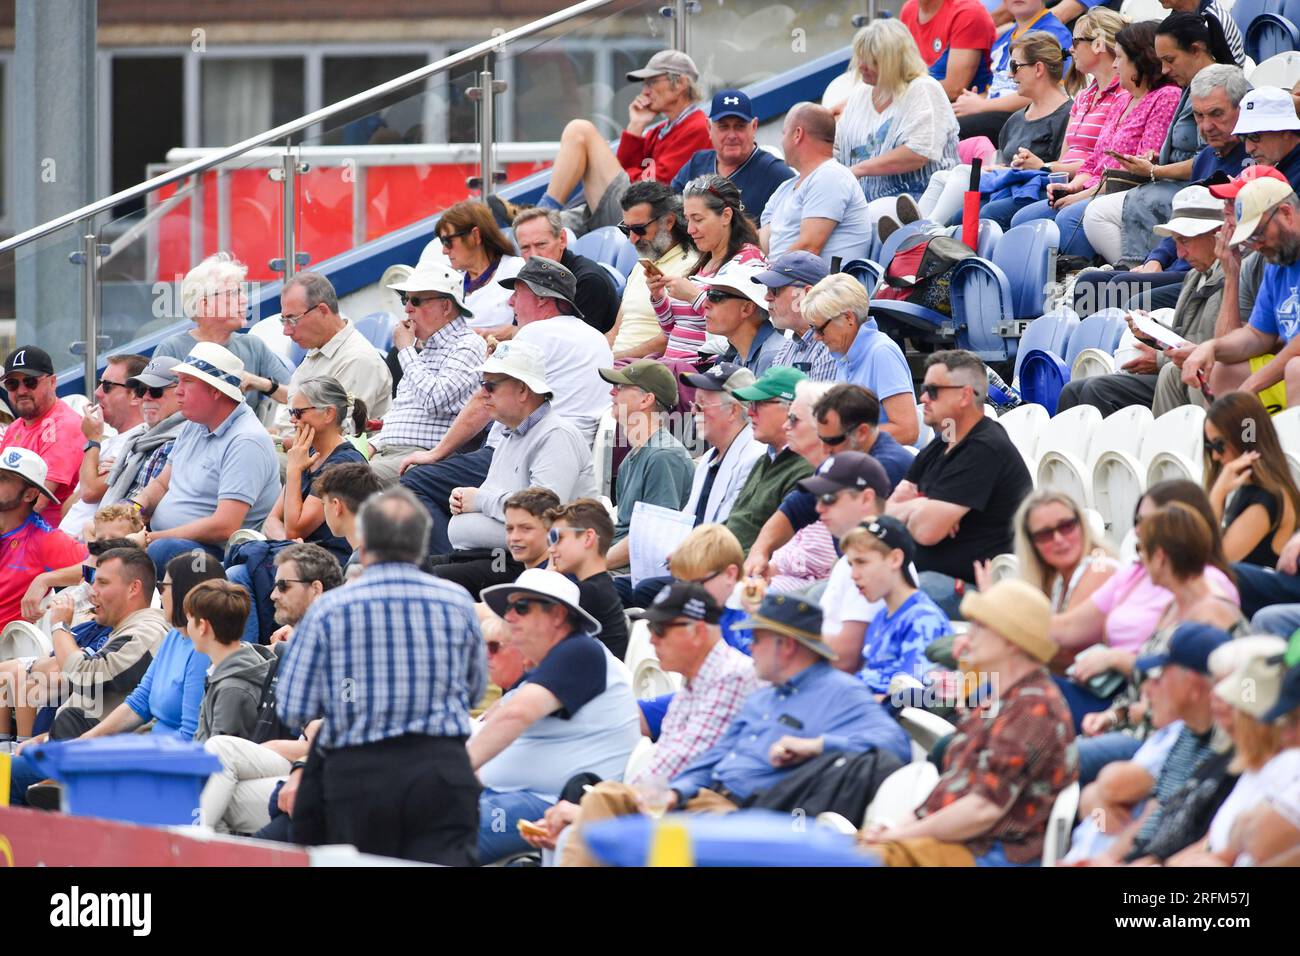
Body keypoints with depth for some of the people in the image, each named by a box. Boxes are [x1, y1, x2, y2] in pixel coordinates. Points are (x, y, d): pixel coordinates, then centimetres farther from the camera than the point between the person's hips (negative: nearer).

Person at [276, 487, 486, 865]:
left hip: (357, 775, 0)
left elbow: (293, 710, -1)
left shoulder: (328, 610, -3)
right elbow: (475, 690, 17)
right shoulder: (457, 602, 3)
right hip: (442, 769, 0)